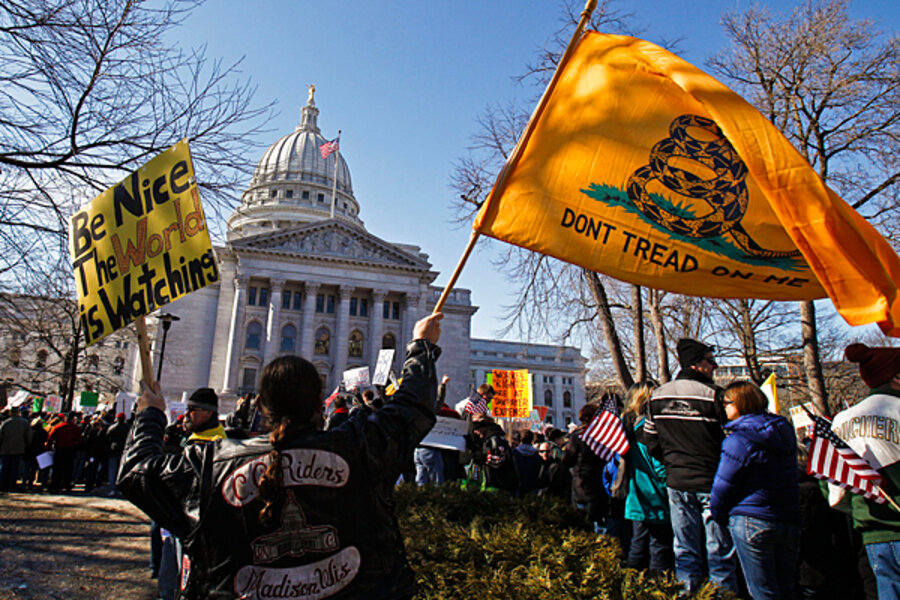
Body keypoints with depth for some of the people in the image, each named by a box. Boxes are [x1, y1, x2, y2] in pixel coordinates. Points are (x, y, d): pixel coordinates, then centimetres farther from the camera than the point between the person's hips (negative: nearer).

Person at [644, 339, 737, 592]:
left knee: (685, 550, 14)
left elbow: (650, 439, 8)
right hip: (712, 482, -5)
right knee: (719, 551, 8)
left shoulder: (658, 395, 2)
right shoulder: (713, 394, -15)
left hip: (676, 483, 5)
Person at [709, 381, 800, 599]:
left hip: (752, 523, -7)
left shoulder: (738, 440, -15)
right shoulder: (785, 430, 5)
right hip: (790, 521, 7)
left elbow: (723, 486, -11)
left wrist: (718, 516, 6)